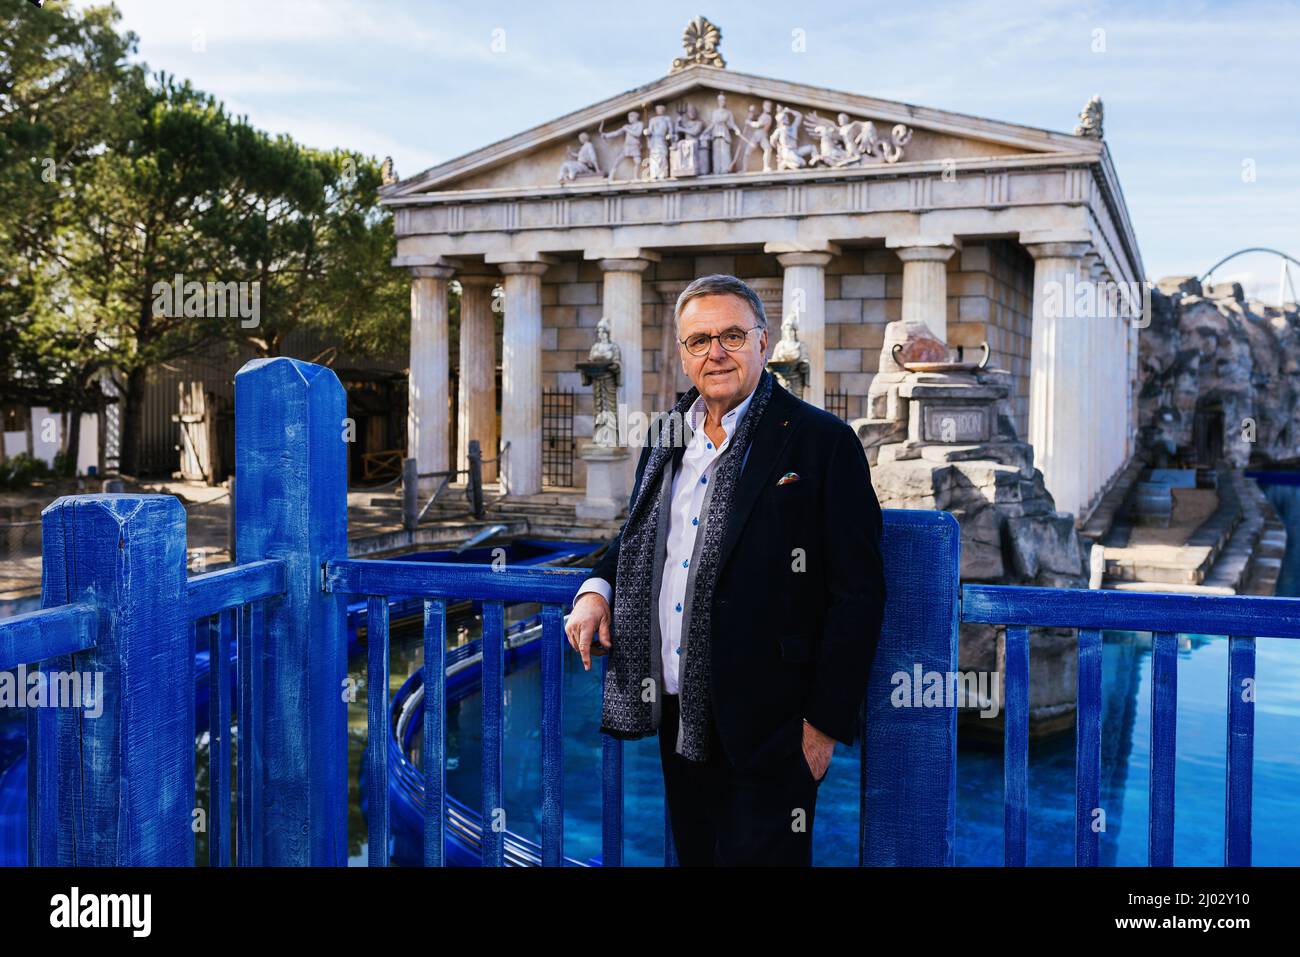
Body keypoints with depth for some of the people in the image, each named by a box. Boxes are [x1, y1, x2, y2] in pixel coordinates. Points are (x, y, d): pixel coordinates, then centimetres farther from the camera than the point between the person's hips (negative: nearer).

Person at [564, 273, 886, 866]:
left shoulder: (822, 442, -10)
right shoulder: (666, 436, 10)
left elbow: (858, 591, -11)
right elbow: (638, 537, 24)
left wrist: (826, 723, -13)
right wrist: (596, 588, 3)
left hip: (765, 729, -6)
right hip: (677, 715, 6)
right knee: (694, 854, 18)